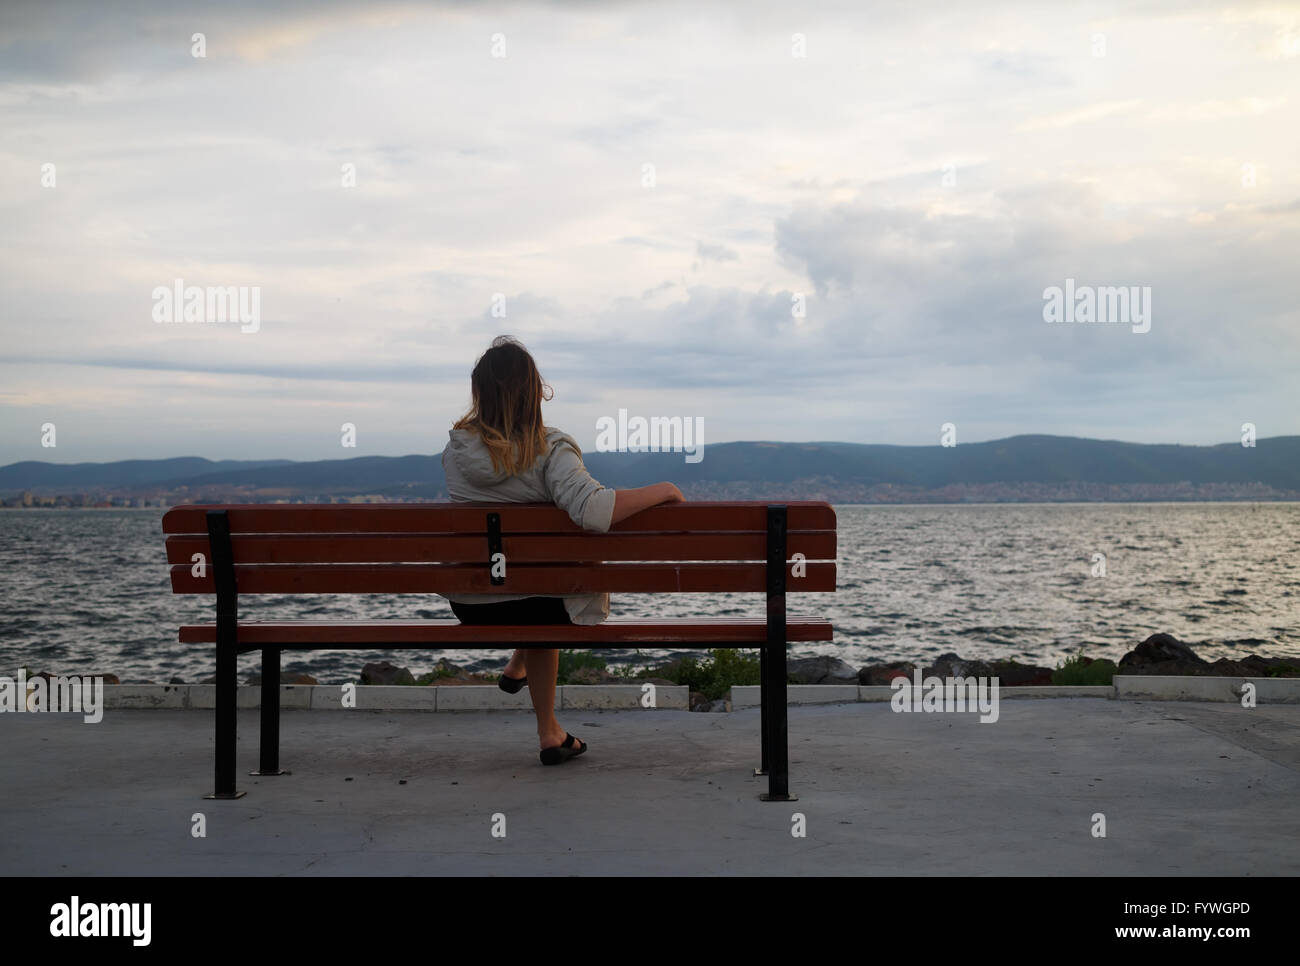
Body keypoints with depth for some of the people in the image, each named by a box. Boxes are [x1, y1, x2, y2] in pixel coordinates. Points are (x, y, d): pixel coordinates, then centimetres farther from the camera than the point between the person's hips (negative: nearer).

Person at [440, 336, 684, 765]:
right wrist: (662, 490, -24)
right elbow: (591, 509, -37)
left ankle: (549, 733, 46)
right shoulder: (549, 449, -21)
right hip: (528, 606, -4)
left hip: (465, 605, 4)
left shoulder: (455, 448, -6)